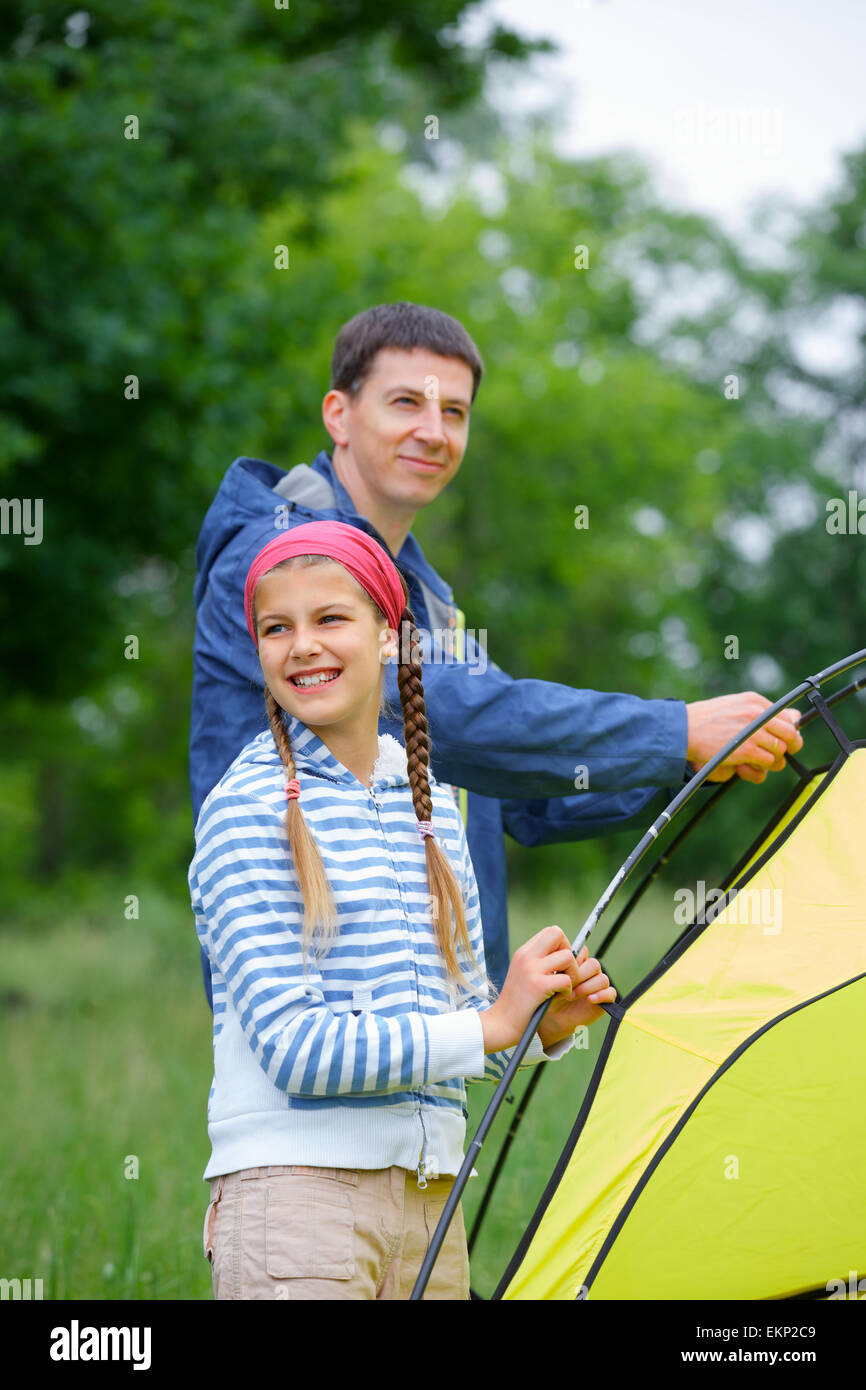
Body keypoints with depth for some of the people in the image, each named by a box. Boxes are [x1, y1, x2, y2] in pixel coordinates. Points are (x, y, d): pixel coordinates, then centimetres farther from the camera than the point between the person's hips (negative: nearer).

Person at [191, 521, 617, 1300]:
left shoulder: (433, 808, 11)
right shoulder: (248, 811, -8)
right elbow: (294, 1049, -16)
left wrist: (549, 1028, -2)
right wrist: (492, 1023, -13)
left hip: (429, 1202, 6)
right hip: (296, 1191, -6)